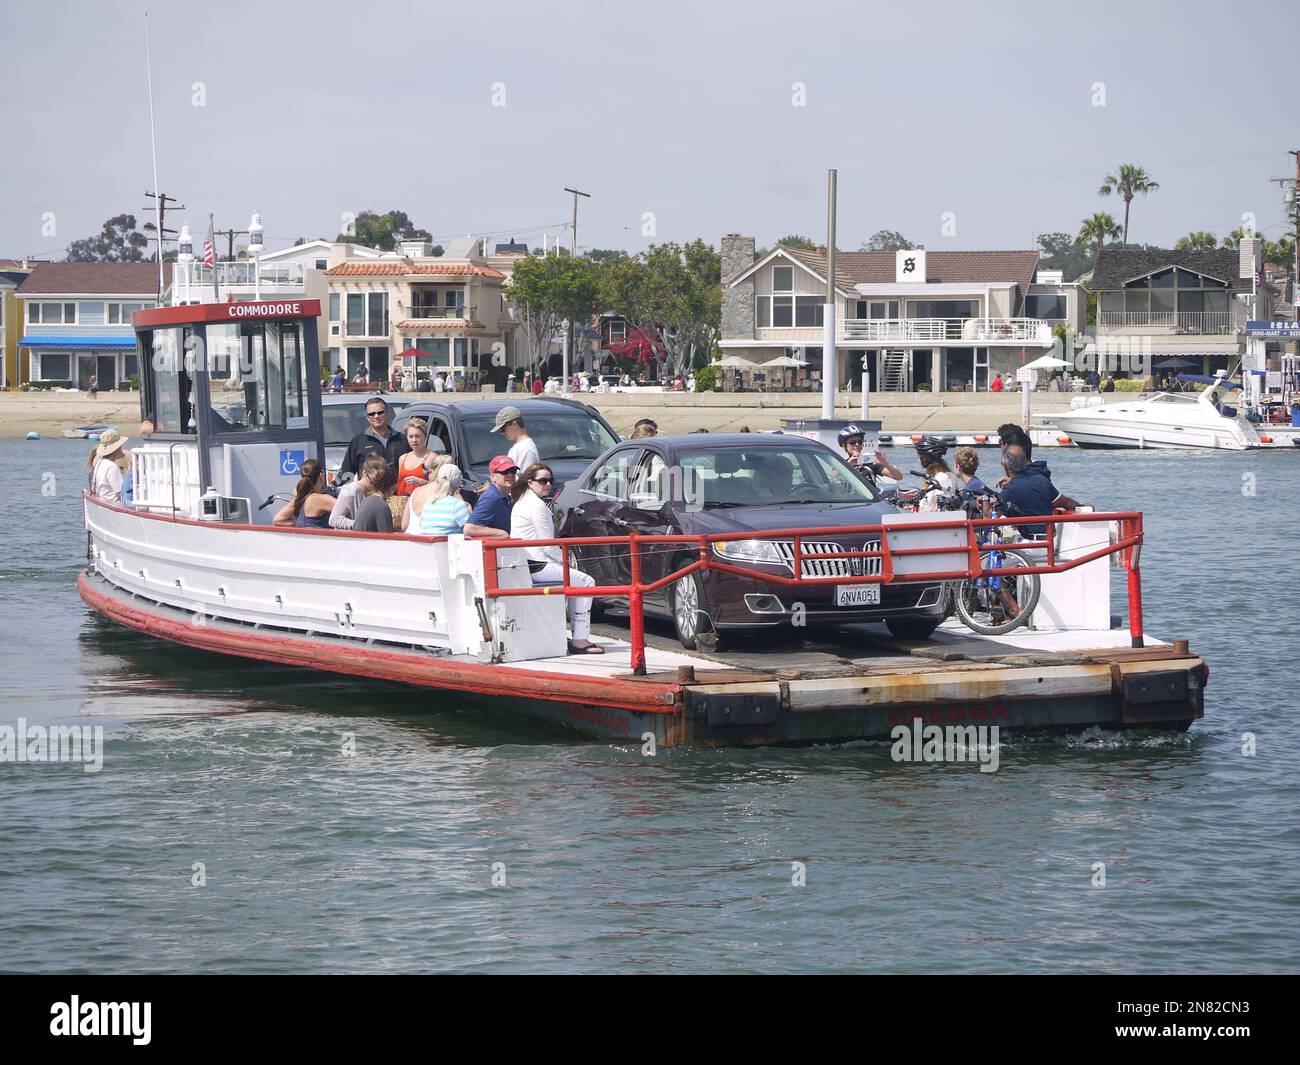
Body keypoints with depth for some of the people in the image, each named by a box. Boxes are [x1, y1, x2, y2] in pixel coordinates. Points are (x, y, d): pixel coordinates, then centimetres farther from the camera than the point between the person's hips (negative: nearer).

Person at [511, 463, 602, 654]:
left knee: (569, 583, 29)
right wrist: (563, 559, 1)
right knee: (585, 582, -5)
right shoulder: (537, 505, -13)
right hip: (536, 566, -10)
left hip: (522, 564, 10)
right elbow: (548, 545, -15)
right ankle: (579, 640, -10)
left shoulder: (521, 501, 20)